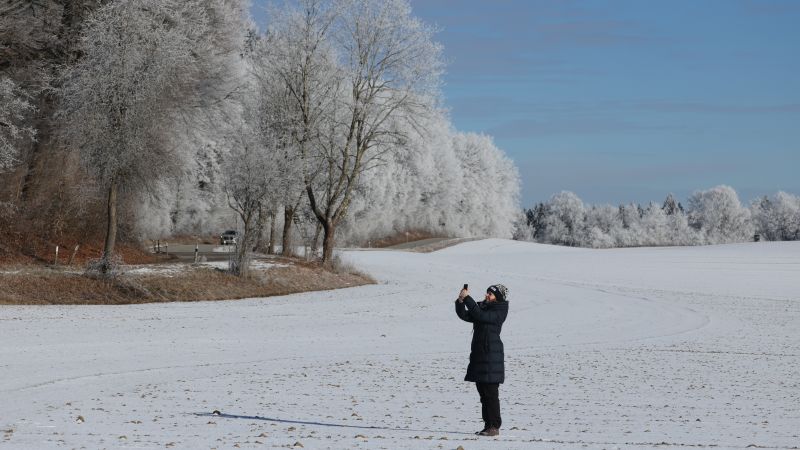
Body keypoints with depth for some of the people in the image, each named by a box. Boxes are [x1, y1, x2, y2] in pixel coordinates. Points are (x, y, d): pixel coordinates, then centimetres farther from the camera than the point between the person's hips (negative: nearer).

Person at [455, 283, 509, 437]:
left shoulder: (498, 313, -10)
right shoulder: (483, 308, 15)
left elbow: (480, 316, -23)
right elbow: (465, 315, 12)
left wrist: (467, 298, -21)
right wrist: (460, 301, -4)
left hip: (491, 357, -9)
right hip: (479, 355, 9)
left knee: (491, 393, -7)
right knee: (483, 393, 11)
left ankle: (494, 427, -4)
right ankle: (488, 425, 16)